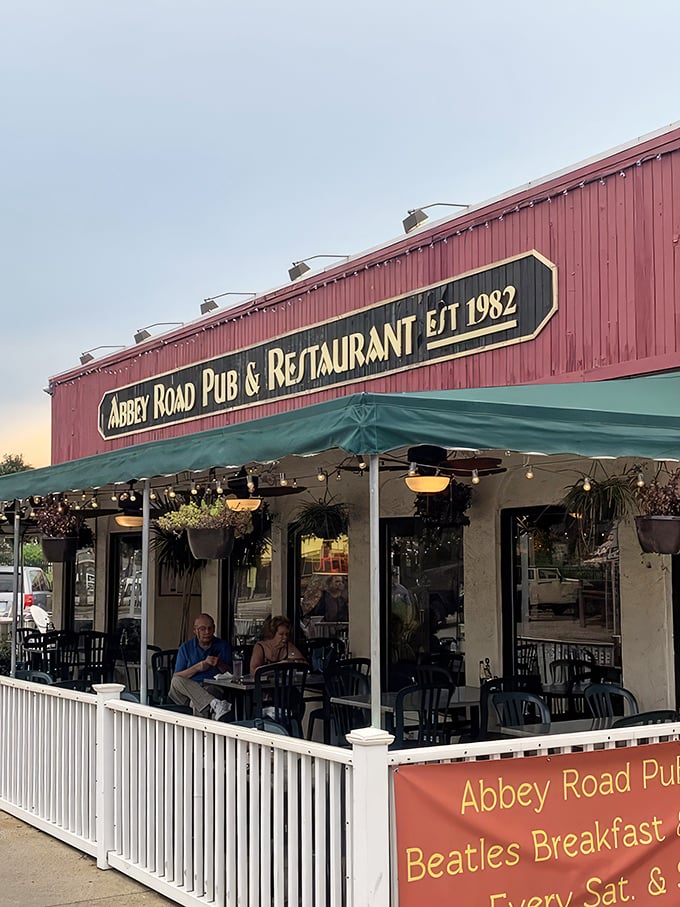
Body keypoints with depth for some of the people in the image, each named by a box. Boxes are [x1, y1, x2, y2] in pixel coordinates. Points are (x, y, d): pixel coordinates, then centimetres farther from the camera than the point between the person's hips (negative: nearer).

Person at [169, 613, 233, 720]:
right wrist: (197, 667, -8)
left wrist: (219, 664, -10)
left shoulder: (223, 645, 16)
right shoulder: (185, 648, 15)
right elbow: (176, 677, 4)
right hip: (188, 690, 2)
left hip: (213, 688, -2)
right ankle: (215, 703, -50)